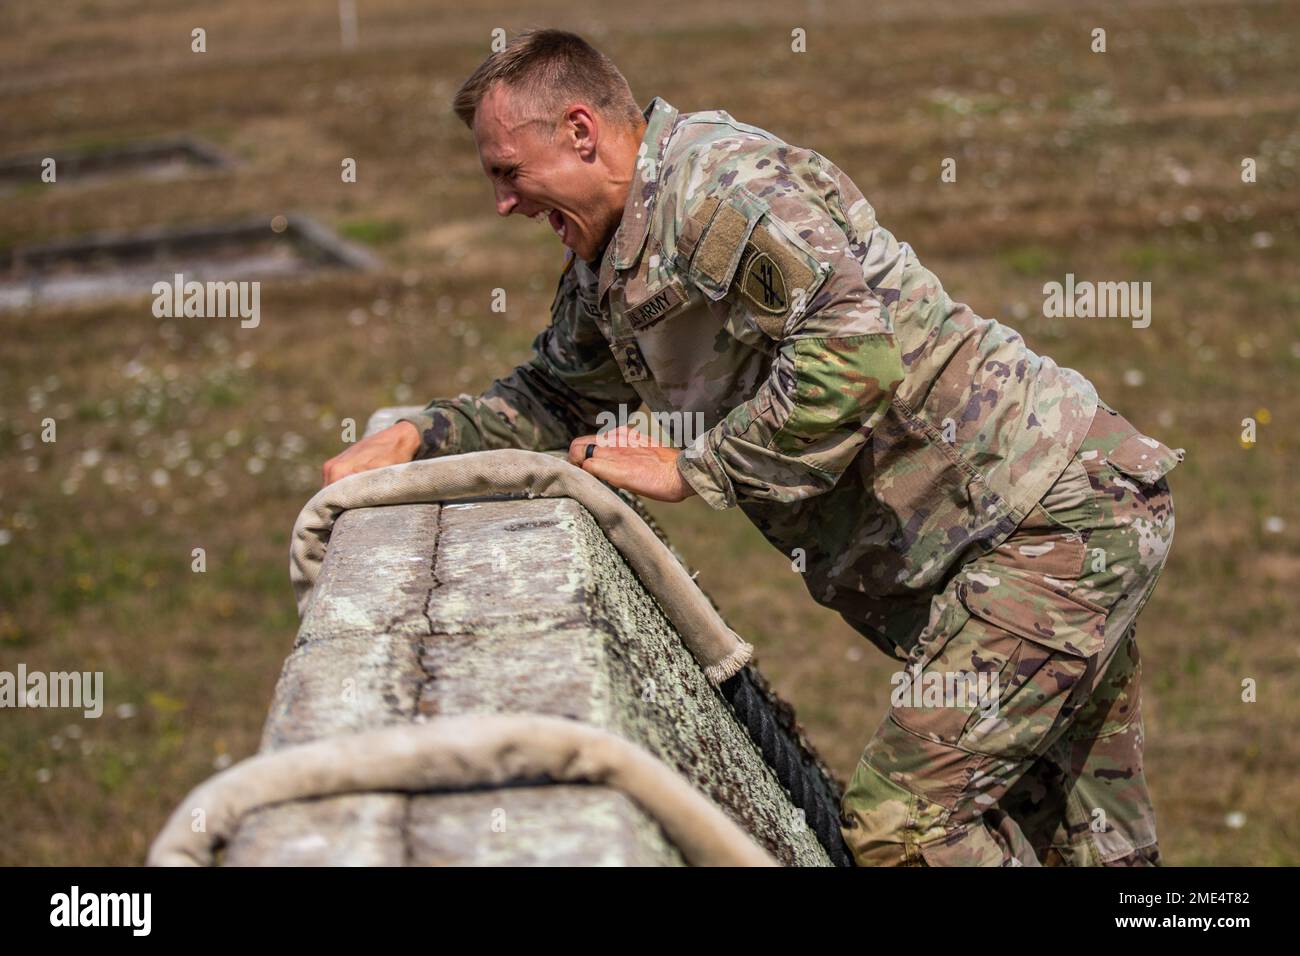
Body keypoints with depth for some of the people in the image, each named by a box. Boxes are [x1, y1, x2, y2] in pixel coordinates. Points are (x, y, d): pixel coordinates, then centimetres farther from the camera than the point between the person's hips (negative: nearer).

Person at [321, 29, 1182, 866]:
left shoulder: (720, 178, -19)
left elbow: (857, 354, -30)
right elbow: (556, 398, 27)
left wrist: (689, 469, -20)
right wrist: (420, 435, 10)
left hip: (1061, 509, -10)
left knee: (901, 817, -15)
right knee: (1087, 839, 15)